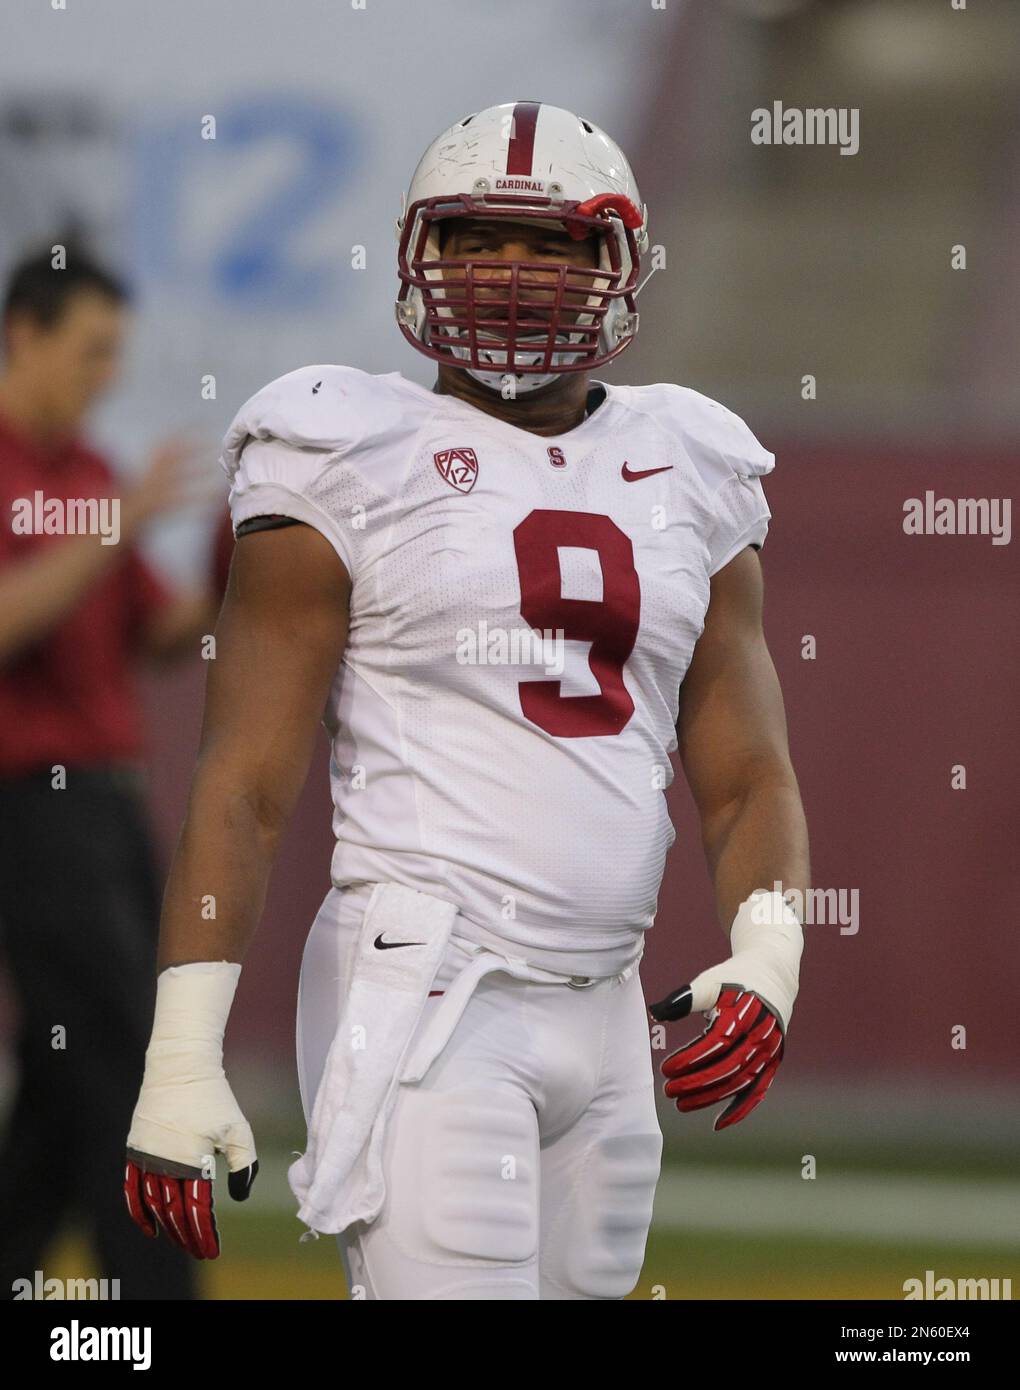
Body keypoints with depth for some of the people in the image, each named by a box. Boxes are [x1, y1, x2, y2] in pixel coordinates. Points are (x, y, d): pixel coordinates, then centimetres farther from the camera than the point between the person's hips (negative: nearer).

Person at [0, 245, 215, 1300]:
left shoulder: (88, 471, 16)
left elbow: (157, 634, 19)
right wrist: (124, 522, -23)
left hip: (106, 802, 9)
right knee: (119, 1072, -12)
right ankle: (156, 1295, -13)